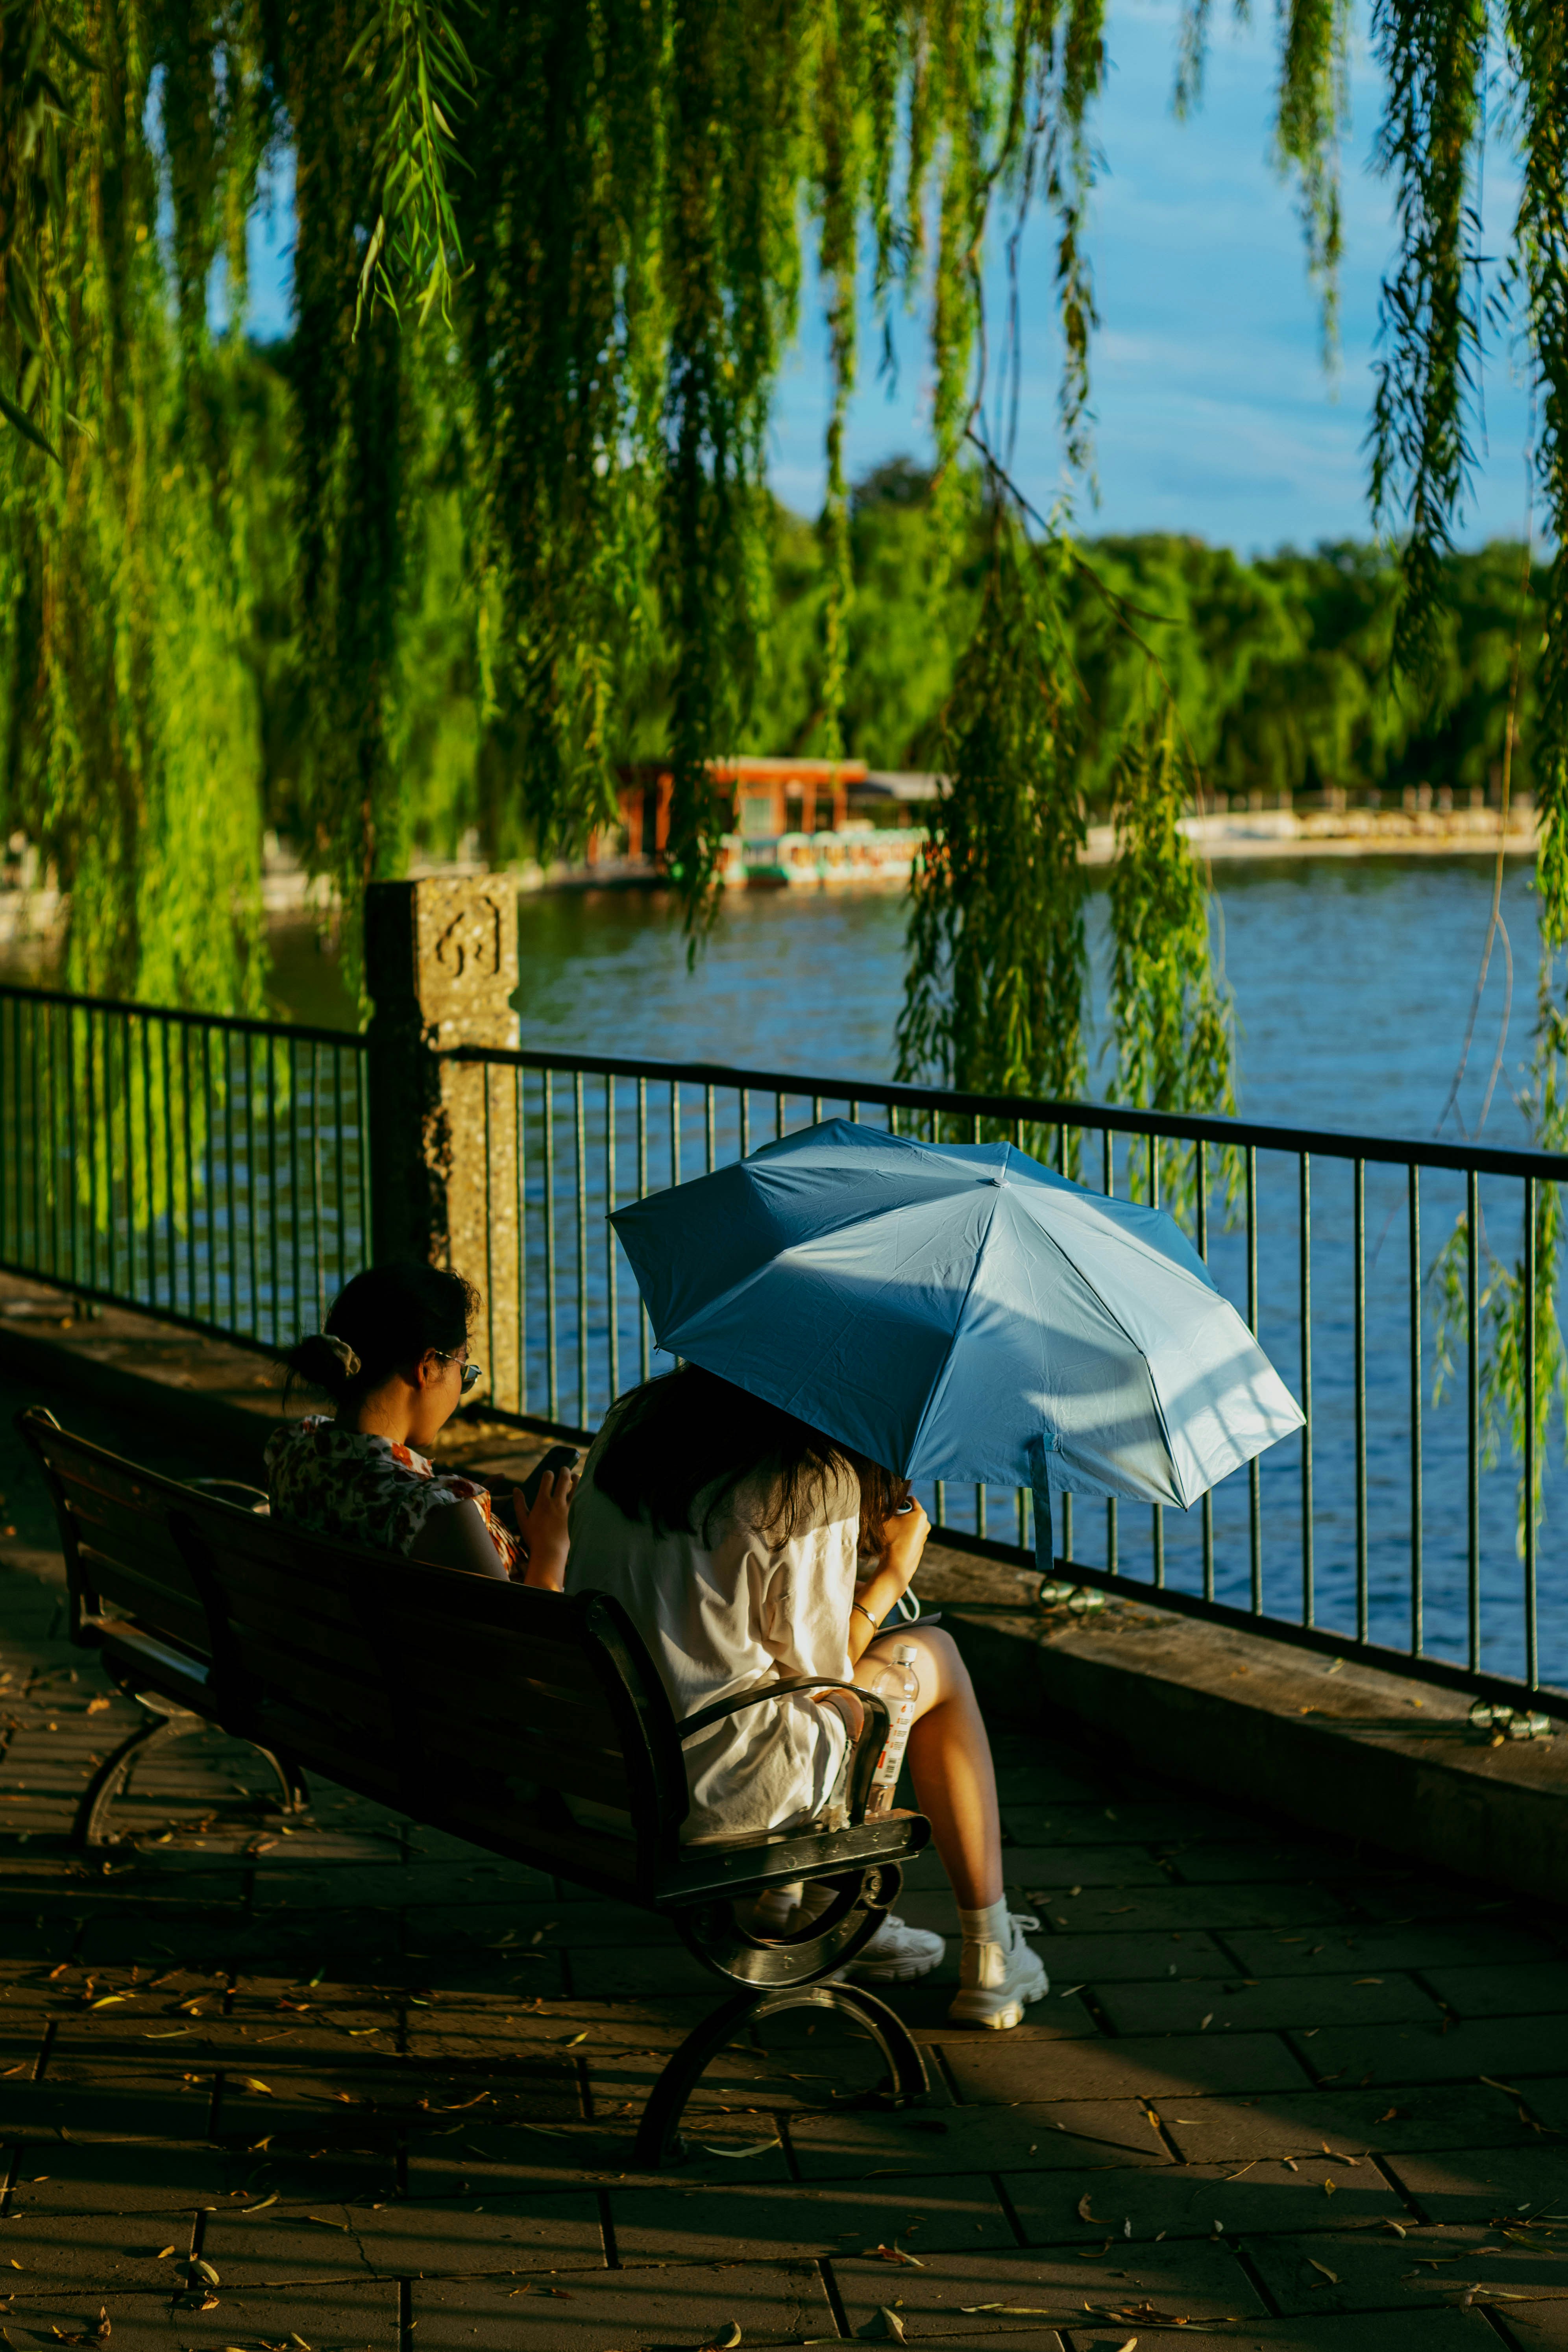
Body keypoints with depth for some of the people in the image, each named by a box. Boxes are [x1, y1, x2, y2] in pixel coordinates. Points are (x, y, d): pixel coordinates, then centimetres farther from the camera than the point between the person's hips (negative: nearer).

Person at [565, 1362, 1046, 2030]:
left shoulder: (630, 1420, 5)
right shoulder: (819, 1482, -14)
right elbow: (817, 1674, -7)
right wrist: (891, 1574, 9)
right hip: (718, 1793, -7)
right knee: (936, 1656, 16)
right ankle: (990, 1960, 23)